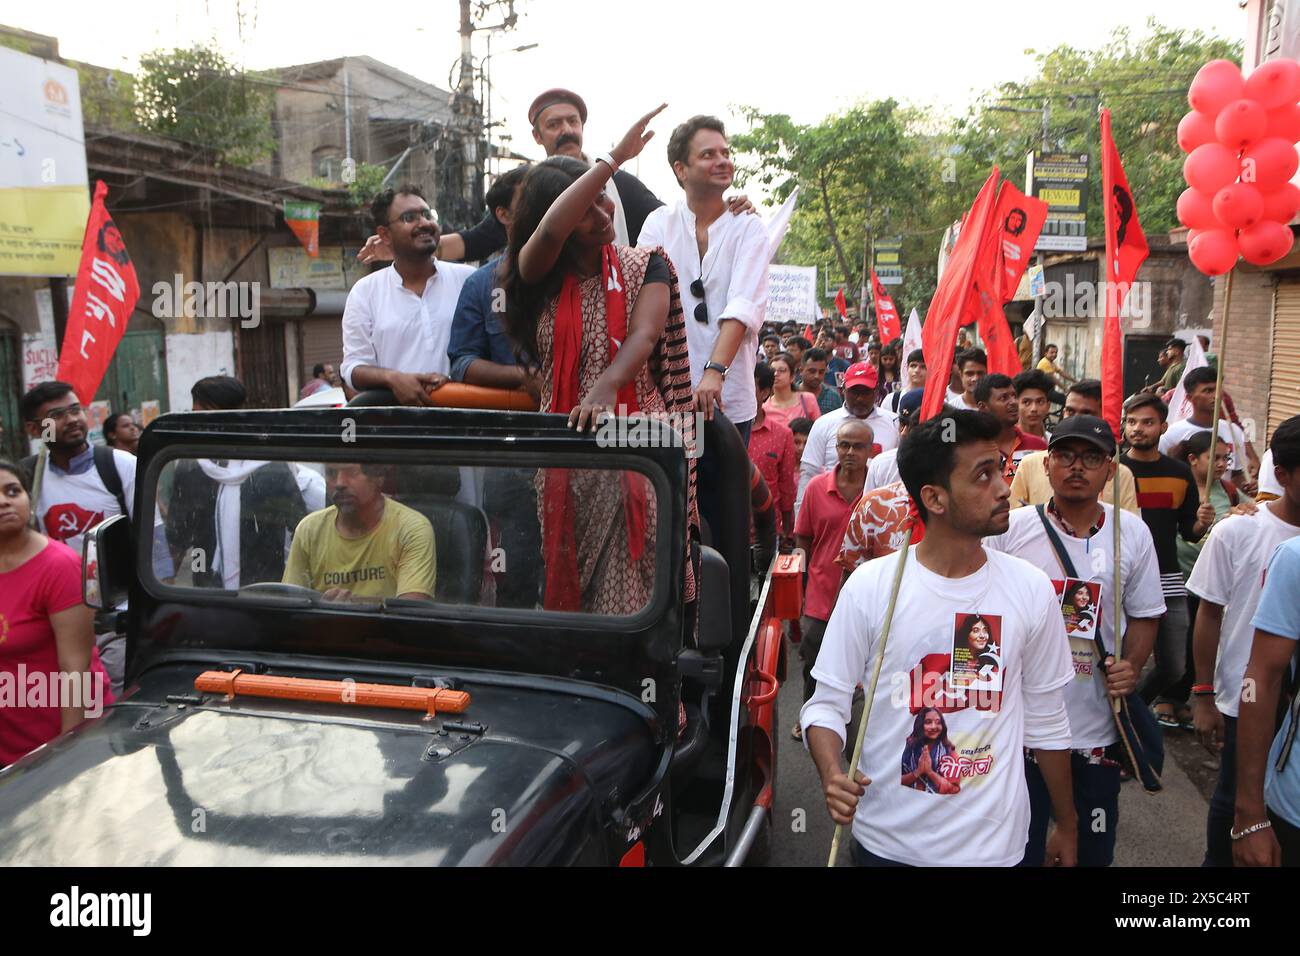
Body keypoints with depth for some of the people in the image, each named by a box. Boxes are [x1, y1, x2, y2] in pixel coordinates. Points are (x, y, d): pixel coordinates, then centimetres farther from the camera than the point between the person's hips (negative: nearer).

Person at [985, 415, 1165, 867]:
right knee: (1018, 852, 11)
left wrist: (1131, 666, -7)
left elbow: (1143, 615, 10)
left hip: (1097, 732, 2)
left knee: (1093, 852, 17)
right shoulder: (1010, 528, -6)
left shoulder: (1132, 534, 1)